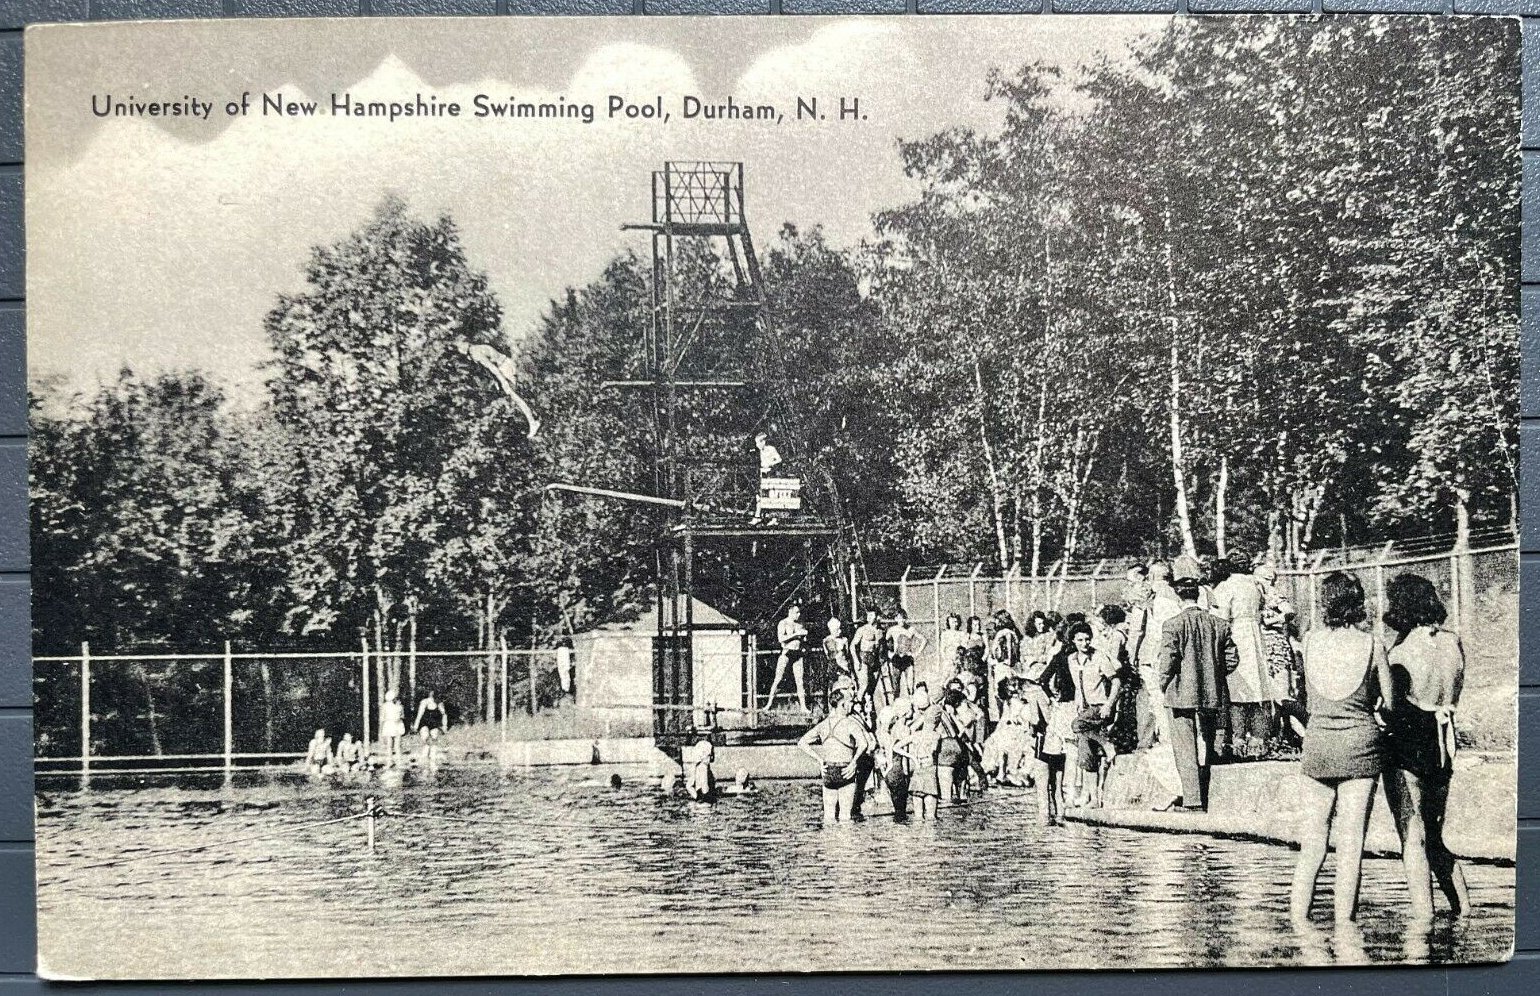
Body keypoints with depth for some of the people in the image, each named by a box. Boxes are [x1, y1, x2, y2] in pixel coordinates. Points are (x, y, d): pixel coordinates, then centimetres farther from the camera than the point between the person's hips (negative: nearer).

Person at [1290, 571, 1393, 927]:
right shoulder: (1371, 644, -5)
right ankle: (1344, 918, 7)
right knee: (1352, 839, 4)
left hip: (1318, 744, 2)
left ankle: (1298, 915, 5)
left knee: (1312, 839, 8)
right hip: (1361, 743, -1)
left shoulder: (1311, 641, 0)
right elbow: (1389, 701, 2)